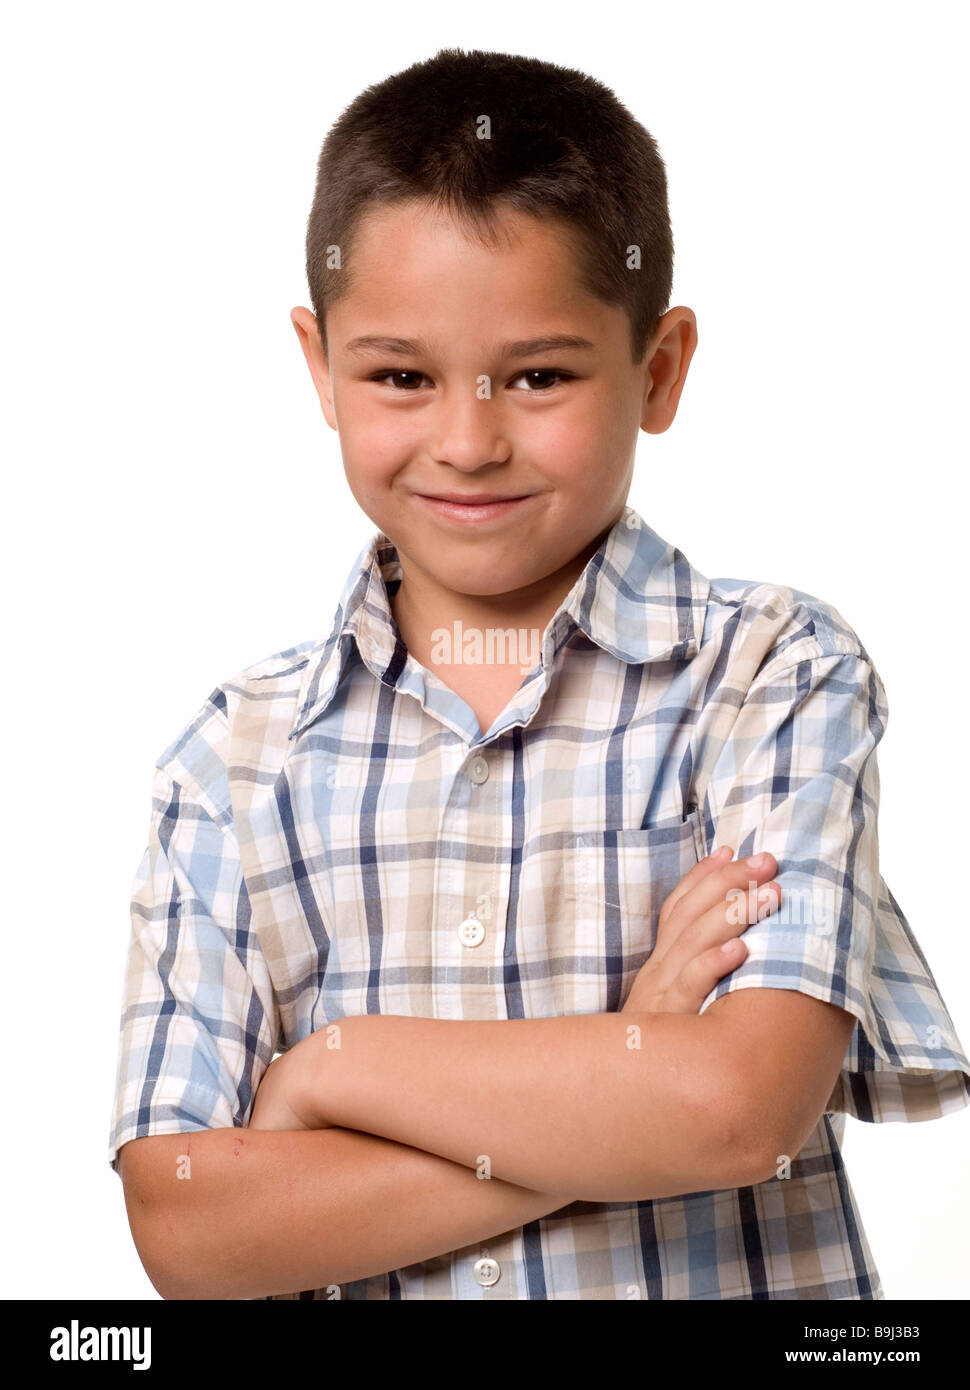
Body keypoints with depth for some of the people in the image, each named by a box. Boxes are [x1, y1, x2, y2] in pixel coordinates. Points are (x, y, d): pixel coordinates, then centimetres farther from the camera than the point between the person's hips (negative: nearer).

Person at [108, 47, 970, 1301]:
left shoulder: (777, 677, -3)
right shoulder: (238, 753, 2)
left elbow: (741, 1103, -15)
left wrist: (331, 1063, -9)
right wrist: (612, 1101, -14)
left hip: (735, 1276, 0)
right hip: (359, 1289, 1)